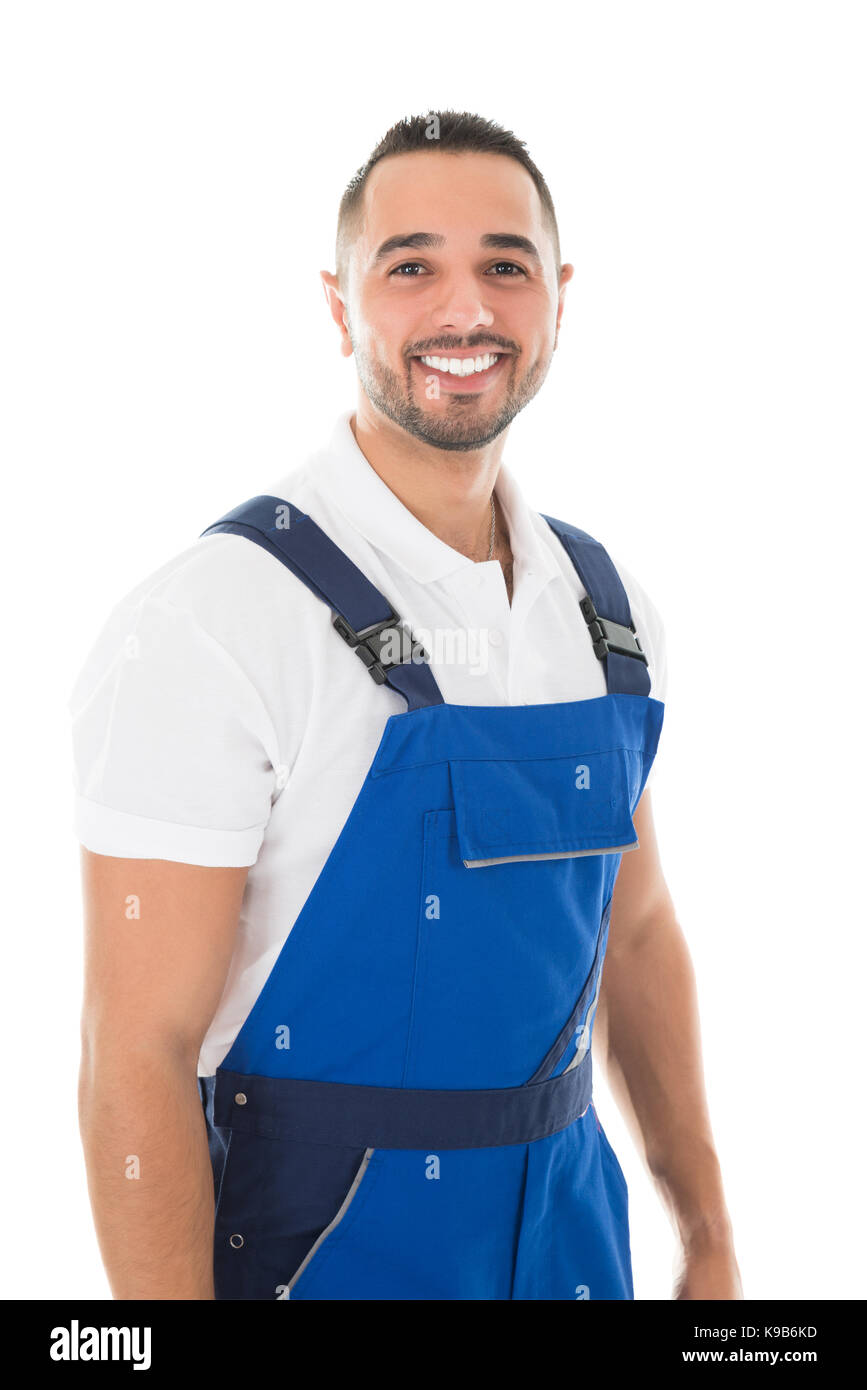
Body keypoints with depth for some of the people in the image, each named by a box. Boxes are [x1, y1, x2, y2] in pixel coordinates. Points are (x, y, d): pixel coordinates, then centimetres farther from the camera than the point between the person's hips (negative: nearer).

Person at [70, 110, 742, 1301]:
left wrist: (710, 1240, 12)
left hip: (571, 1228, 6)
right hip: (316, 1246, -6)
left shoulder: (606, 608, 1)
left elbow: (637, 935, 10)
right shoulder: (217, 618, -20)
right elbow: (137, 1055, -20)